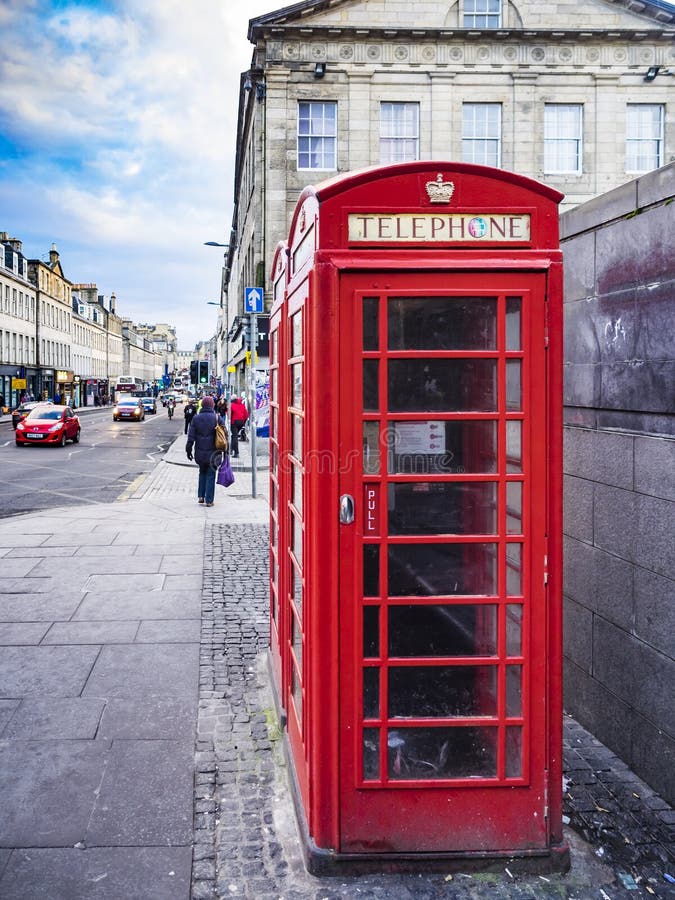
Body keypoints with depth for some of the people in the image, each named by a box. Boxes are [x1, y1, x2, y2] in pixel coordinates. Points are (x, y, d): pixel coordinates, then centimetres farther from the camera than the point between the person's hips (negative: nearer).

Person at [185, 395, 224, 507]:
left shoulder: (196, 418, 0)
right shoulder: (217, 418, -5)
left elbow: (191, 436, 0)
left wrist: (188, 449, 7)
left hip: (200, 452, 2)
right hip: (213, 452, -2)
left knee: (202, 472, 21)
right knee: (210, 475, 4)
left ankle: (200, 496, 17)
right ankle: (209, 500, 3)